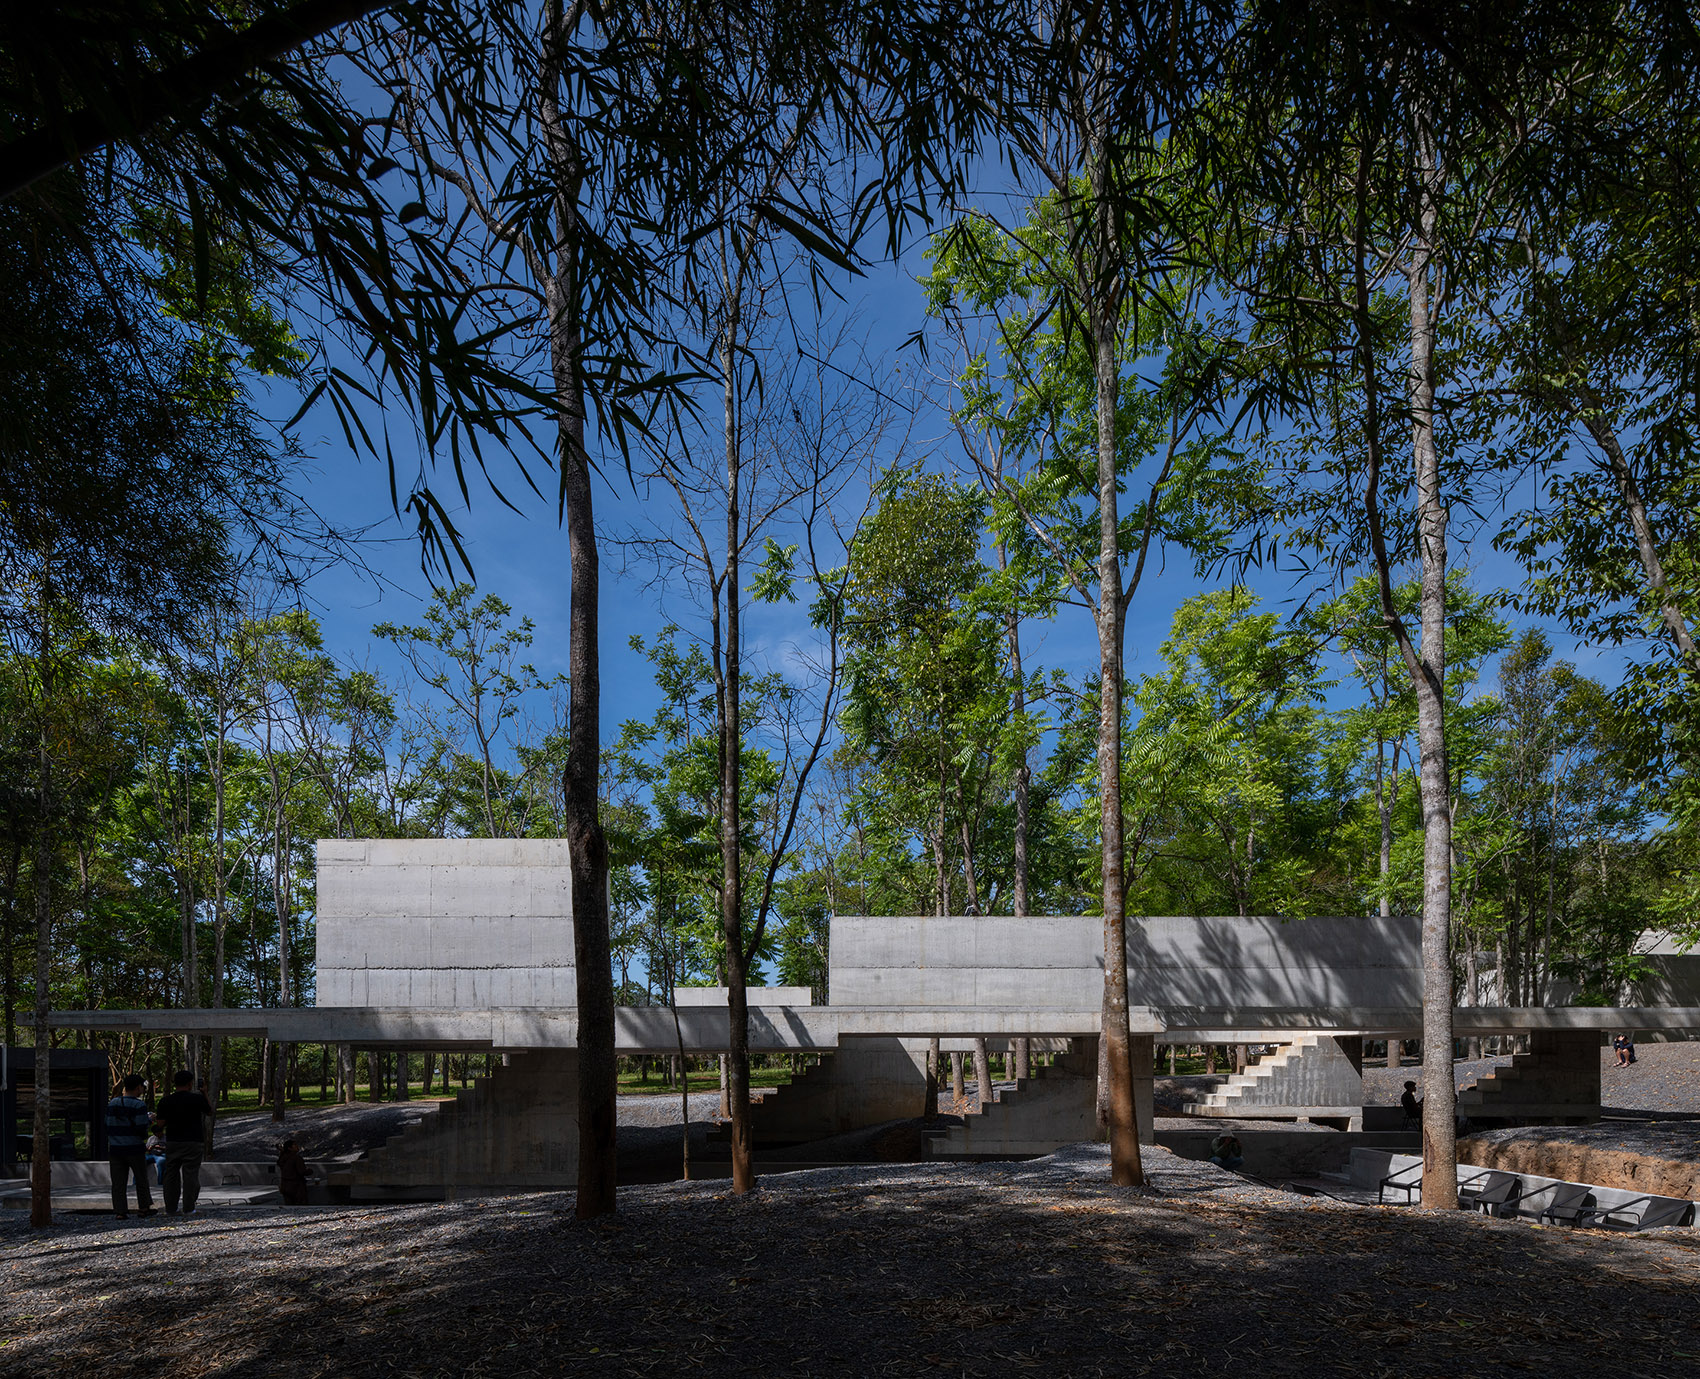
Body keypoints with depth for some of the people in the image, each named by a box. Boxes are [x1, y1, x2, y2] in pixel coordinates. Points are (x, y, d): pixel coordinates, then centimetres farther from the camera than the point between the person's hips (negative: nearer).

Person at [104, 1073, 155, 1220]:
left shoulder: (112, 1103, 7)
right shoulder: (139, 1105, -12)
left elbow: (108, 1126, 8)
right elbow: (141, 1128, -18)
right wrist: (149, 1119, 1)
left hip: (115, 1148, 4)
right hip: (134, 1148, -4)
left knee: (118, 1182, 6)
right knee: (141, 1179, 11)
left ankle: (119, 1211, 4)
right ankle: (143, 1208, 19)